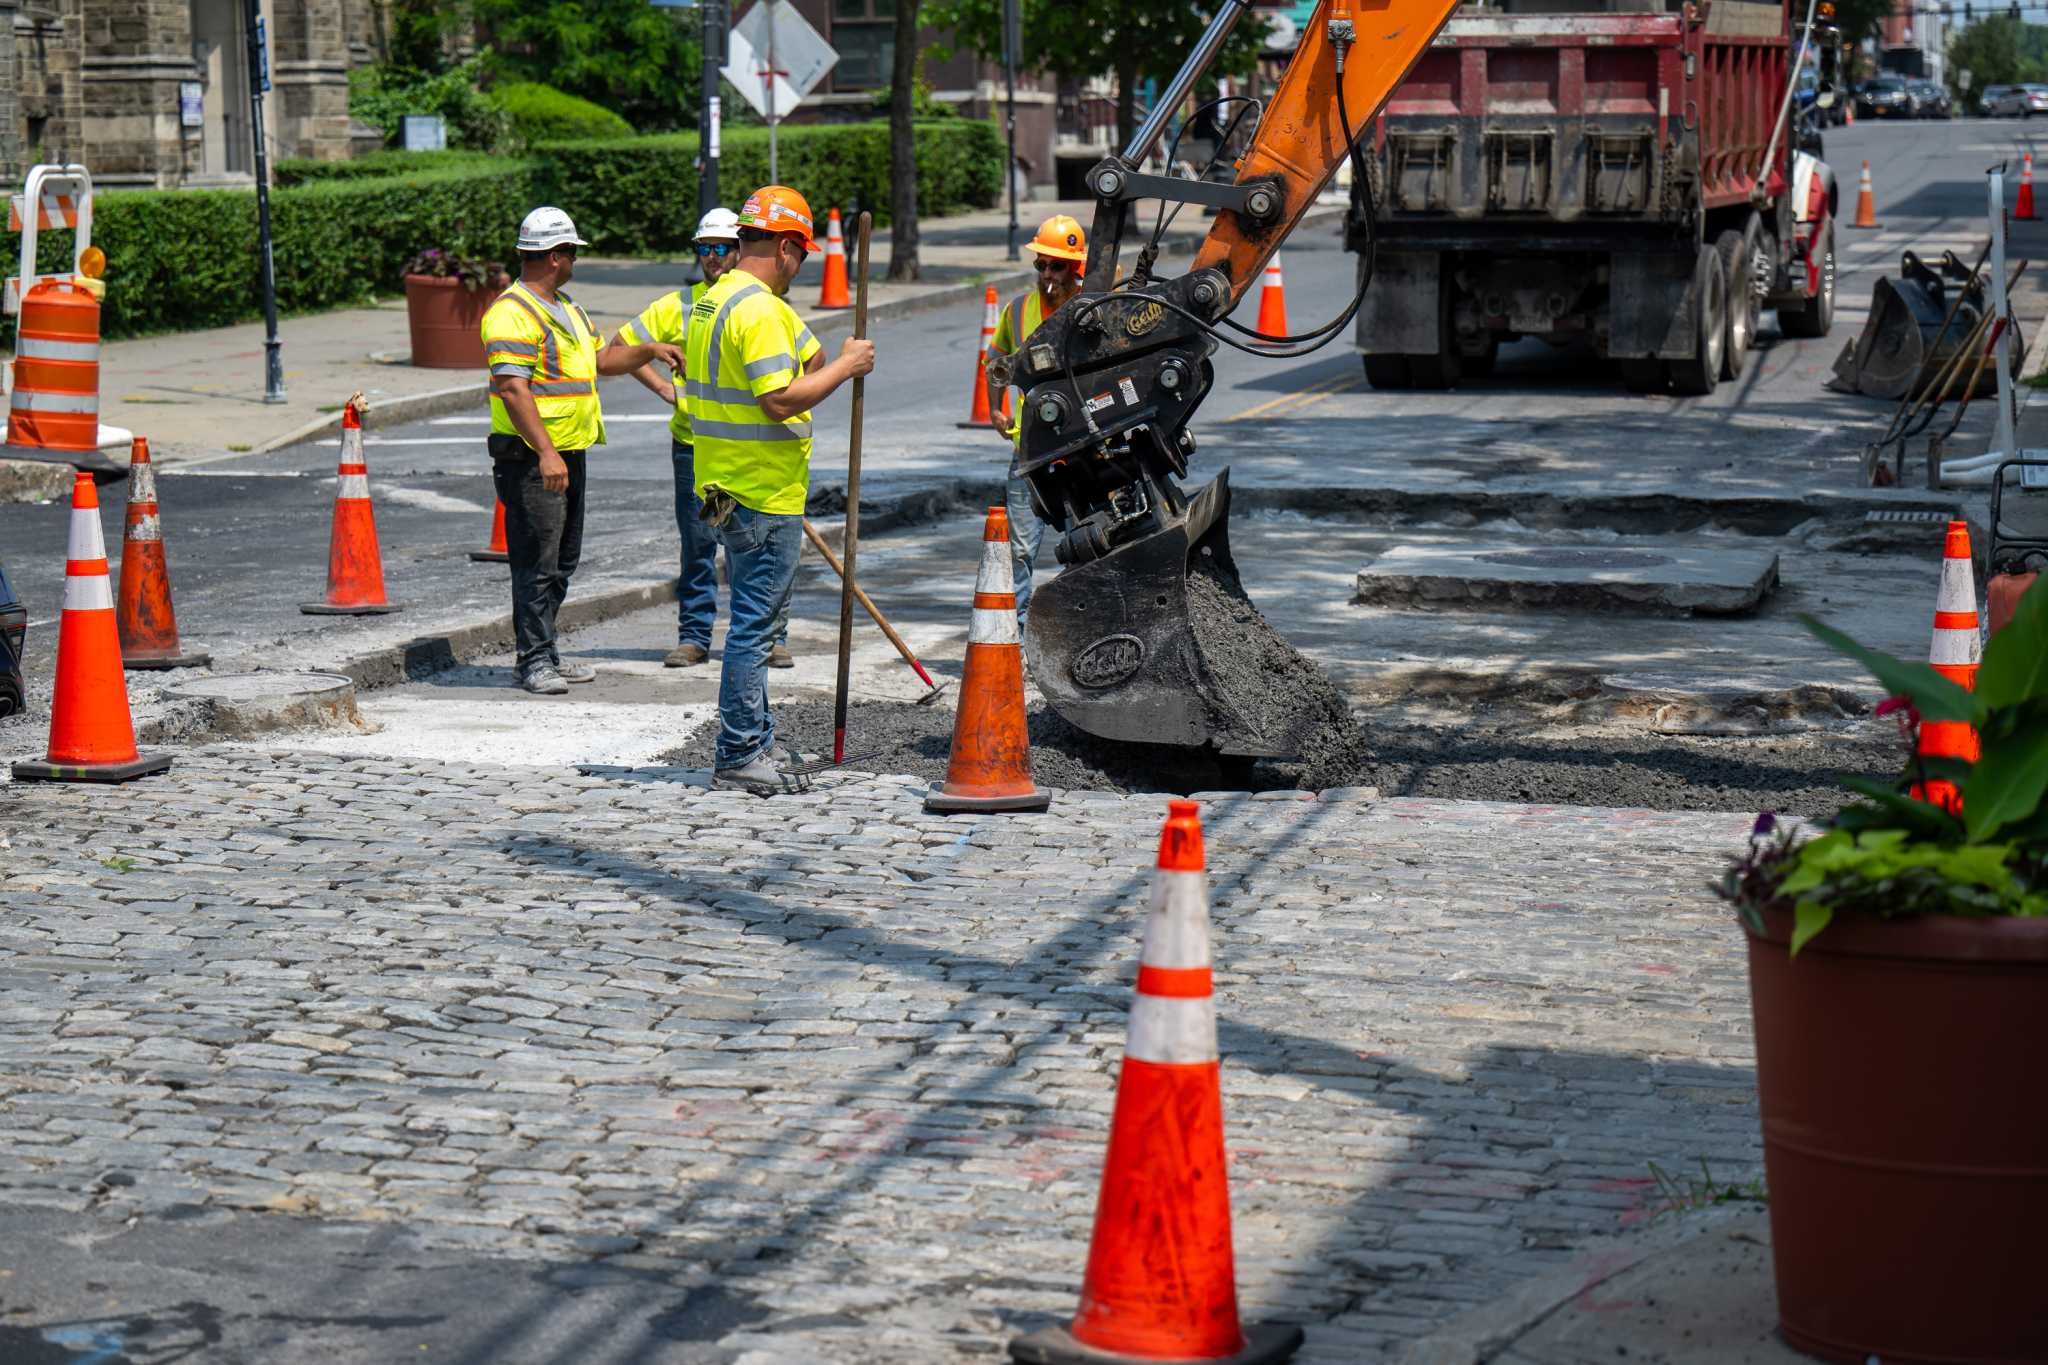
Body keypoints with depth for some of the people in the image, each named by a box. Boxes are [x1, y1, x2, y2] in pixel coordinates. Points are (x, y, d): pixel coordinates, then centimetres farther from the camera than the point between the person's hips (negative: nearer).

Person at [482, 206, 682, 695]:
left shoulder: (566, 308, 17)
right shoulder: (512, 313, -16)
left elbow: (601, 360, 31)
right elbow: (513, 389, -24)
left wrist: (649, 351, 15)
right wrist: (545, 452, -30)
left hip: (569, 453, 10)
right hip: (531, 458, -10)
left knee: (562, 561, 14)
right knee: (537, 562, -7)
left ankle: (547, 655, 21)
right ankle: (534, 661, -3)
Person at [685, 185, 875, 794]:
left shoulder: (710, 300, 13)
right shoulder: (759, 311, -19)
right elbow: (781, 400, -25)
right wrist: (845, 367, -14)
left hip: (725, 486, 10)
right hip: (764, 495, -10)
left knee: (758, 616, 20)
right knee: (755, 622, -5)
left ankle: (756, 738, 29)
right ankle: (739, 756, -1)